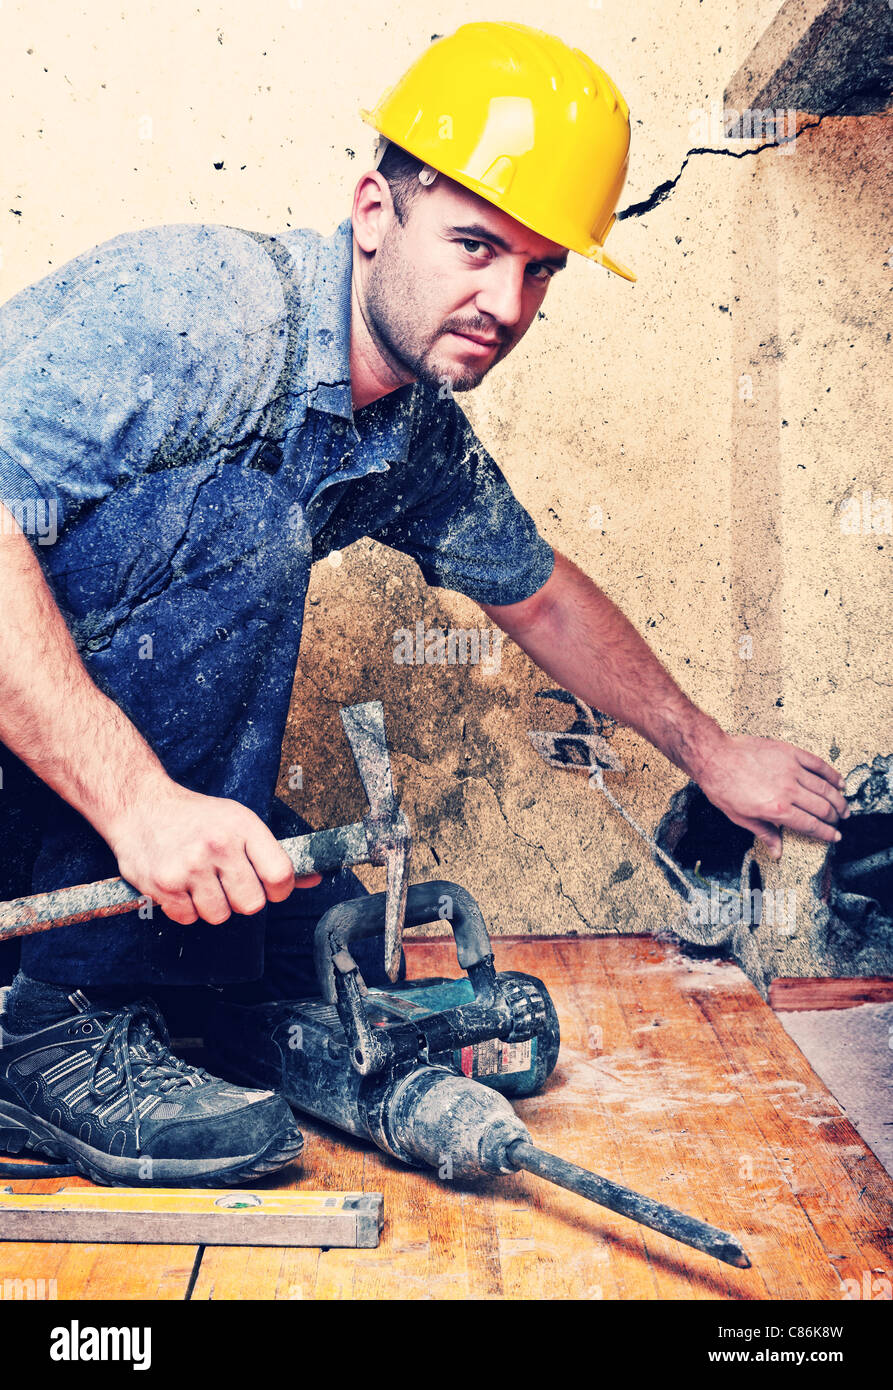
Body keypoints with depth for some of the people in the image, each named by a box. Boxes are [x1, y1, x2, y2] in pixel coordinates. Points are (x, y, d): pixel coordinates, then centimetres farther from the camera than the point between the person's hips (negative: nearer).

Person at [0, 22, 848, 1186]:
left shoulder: (424, 445, 0)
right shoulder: (200, 307, -25)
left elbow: (539, 597, 16)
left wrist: (711, 754, 24)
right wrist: (139, 798, -39)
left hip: (143, 758, 7)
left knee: (335, 953, 5)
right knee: (251, 510, -29)